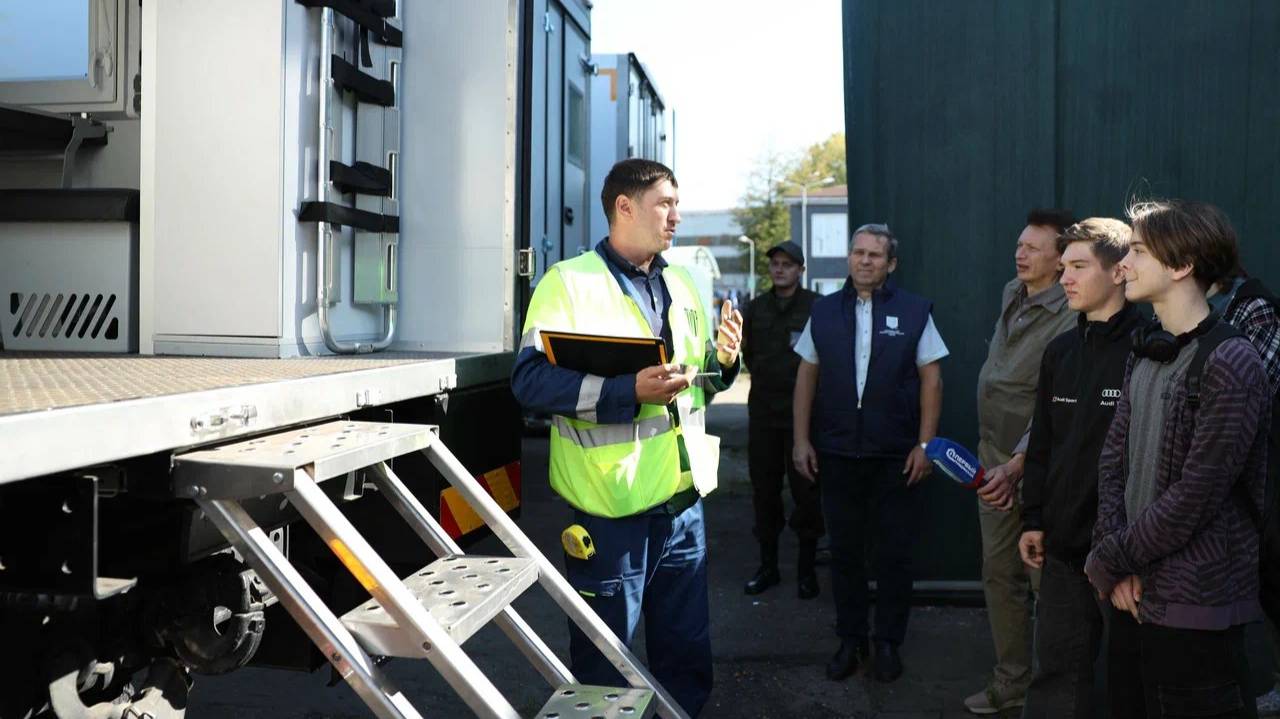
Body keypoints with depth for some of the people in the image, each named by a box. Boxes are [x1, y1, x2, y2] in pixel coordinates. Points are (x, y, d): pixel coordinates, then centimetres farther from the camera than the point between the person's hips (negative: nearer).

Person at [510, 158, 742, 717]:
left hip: (684, 500, 7)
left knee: (687, 651, 18)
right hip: (613, 506, -6)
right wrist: (628, 391, -27)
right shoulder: (570, 281, -8)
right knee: (604, 661, 8)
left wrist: (723, 362, 1)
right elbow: (531, 380, -19)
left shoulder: (680, 284, 14)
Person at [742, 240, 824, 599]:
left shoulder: (817, 307, -7)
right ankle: (768, 566, 21)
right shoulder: (756, 308, 10)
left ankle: (807, 569, 13)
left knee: (805, 490, 1)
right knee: (764, 489, 10)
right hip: (763, 412, 5)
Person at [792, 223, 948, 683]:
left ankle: (888, 643, 22)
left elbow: (931, 378, -1)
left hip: (896, 455, -2)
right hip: (836, 454, 2)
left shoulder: (914, 312, -1)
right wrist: (801, 440, 2)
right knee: (845, 552, 11)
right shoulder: (824, 312, 6)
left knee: (895, 554, 7)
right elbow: (806, 376, 7)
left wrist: (924, 444, -6)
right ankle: (849, 640, 24)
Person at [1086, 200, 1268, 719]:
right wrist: (1119, 565, -7)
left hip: (1195, 608, -7)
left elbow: (1196, 496, -19)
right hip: (1133, 594, 7)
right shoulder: (1145, 355, 11)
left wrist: (1109, 560, -10)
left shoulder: (1229, 363, -15)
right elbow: (1113, 461, 6)